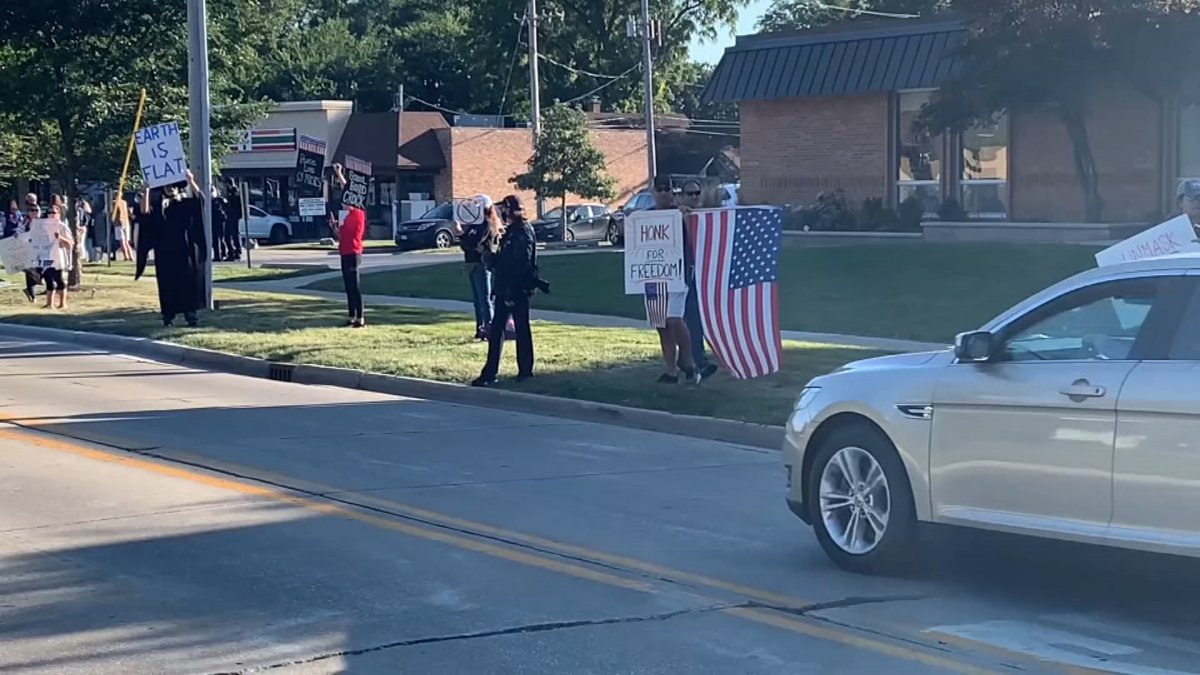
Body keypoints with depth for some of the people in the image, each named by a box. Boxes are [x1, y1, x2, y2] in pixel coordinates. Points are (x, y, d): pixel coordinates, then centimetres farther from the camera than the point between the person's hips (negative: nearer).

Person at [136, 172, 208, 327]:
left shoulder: (187, 203, 8)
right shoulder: (159, 206, 10)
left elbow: (200, 198, -12)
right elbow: (145, 211, -9)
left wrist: (191, 181, -23)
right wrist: (146, 190, -16)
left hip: (185, 250, -1)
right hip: (166, 252, 1)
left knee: (189, 282, -4)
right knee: (168, 283, 0)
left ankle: (191, 314, -3)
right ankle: (169, 315, 4)